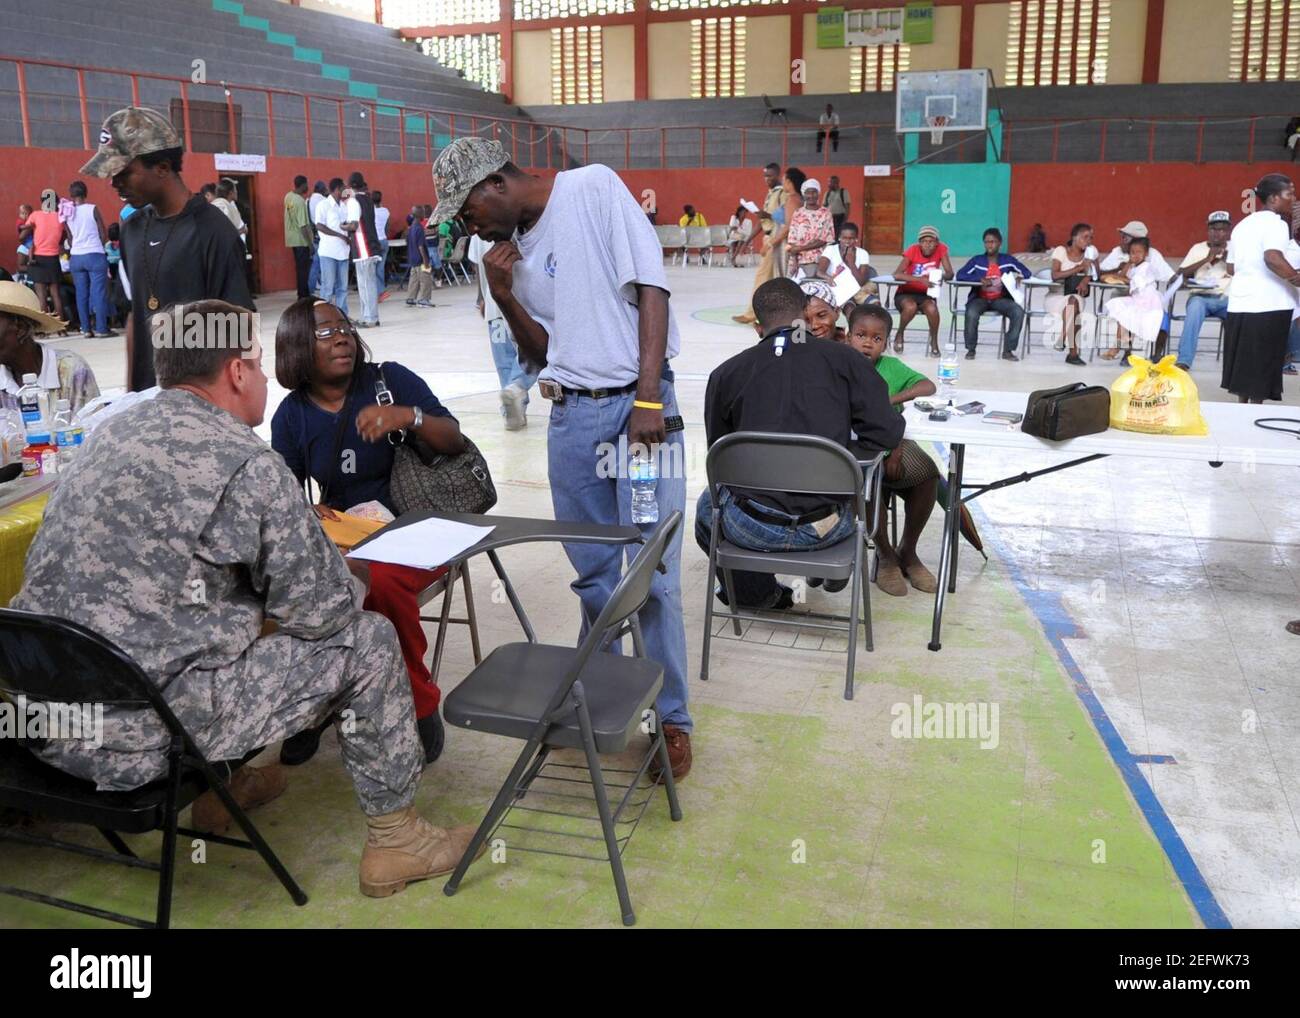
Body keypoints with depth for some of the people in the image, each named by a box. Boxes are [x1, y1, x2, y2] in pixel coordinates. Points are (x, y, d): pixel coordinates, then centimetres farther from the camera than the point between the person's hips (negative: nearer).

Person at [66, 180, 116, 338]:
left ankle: (87, 329, 8)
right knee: (99, 293, -2)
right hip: (94, 255, -4)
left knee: (82, 294, 7)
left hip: (76, 257, 4)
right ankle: (101, 329, -4)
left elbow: (70, 239, 9)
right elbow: (104, 235, -3)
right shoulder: (92, 209, -6)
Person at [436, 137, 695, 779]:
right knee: (593, 575, 10)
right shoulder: (514, 248, 13)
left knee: (654, 576, -4)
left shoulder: (594, 189, -5)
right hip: (571, 414, 6)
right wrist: (504, 296, -3)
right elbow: (540, 353, 15)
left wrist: (648, 399, -18)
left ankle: (670, 716, 11)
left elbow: (650, 289, -11)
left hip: (638, 402, -5)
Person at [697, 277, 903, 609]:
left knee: (708, 506, 35)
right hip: (825, 528, 1)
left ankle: (759, 594, 32)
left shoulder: (725, 373, 3)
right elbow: (886, 434, -2)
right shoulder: (843, 358, 2)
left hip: (752, 528, 0)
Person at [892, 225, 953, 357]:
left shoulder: (941, 249, -8)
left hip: (926, 294, 2)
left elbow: (950, 274, -12)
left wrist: (941, 276, -36)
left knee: (932, 309, -32)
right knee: (911, 307, -35)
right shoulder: (913, 250, -16)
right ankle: (899, 335, -6)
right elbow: (896, 274, -27)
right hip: (906, 293, -2)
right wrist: (920, 279, -39)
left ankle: (934, 342, -8)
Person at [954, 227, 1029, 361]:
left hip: (1001, 299, 1)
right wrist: (980, 279, -20)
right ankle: (971, 349, -12)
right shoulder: (977, 260, 3)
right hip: (979, 298, -1)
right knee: (971, 313, -34)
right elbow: (960, 275, -7)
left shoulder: (1008, 260, 6)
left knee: (1018, 312, -26)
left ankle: (1008, 350, -15)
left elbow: (1026, 273, 6)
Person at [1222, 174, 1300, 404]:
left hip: (1239, 303, 8)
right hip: (1268, 305, -8)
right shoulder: (1275, 223, -9)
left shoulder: (1243, 224, 16)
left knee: (1244, 360, 14)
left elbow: (1231, 266, 20)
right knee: (1262, 364, 0)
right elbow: (1273, 258, -26)